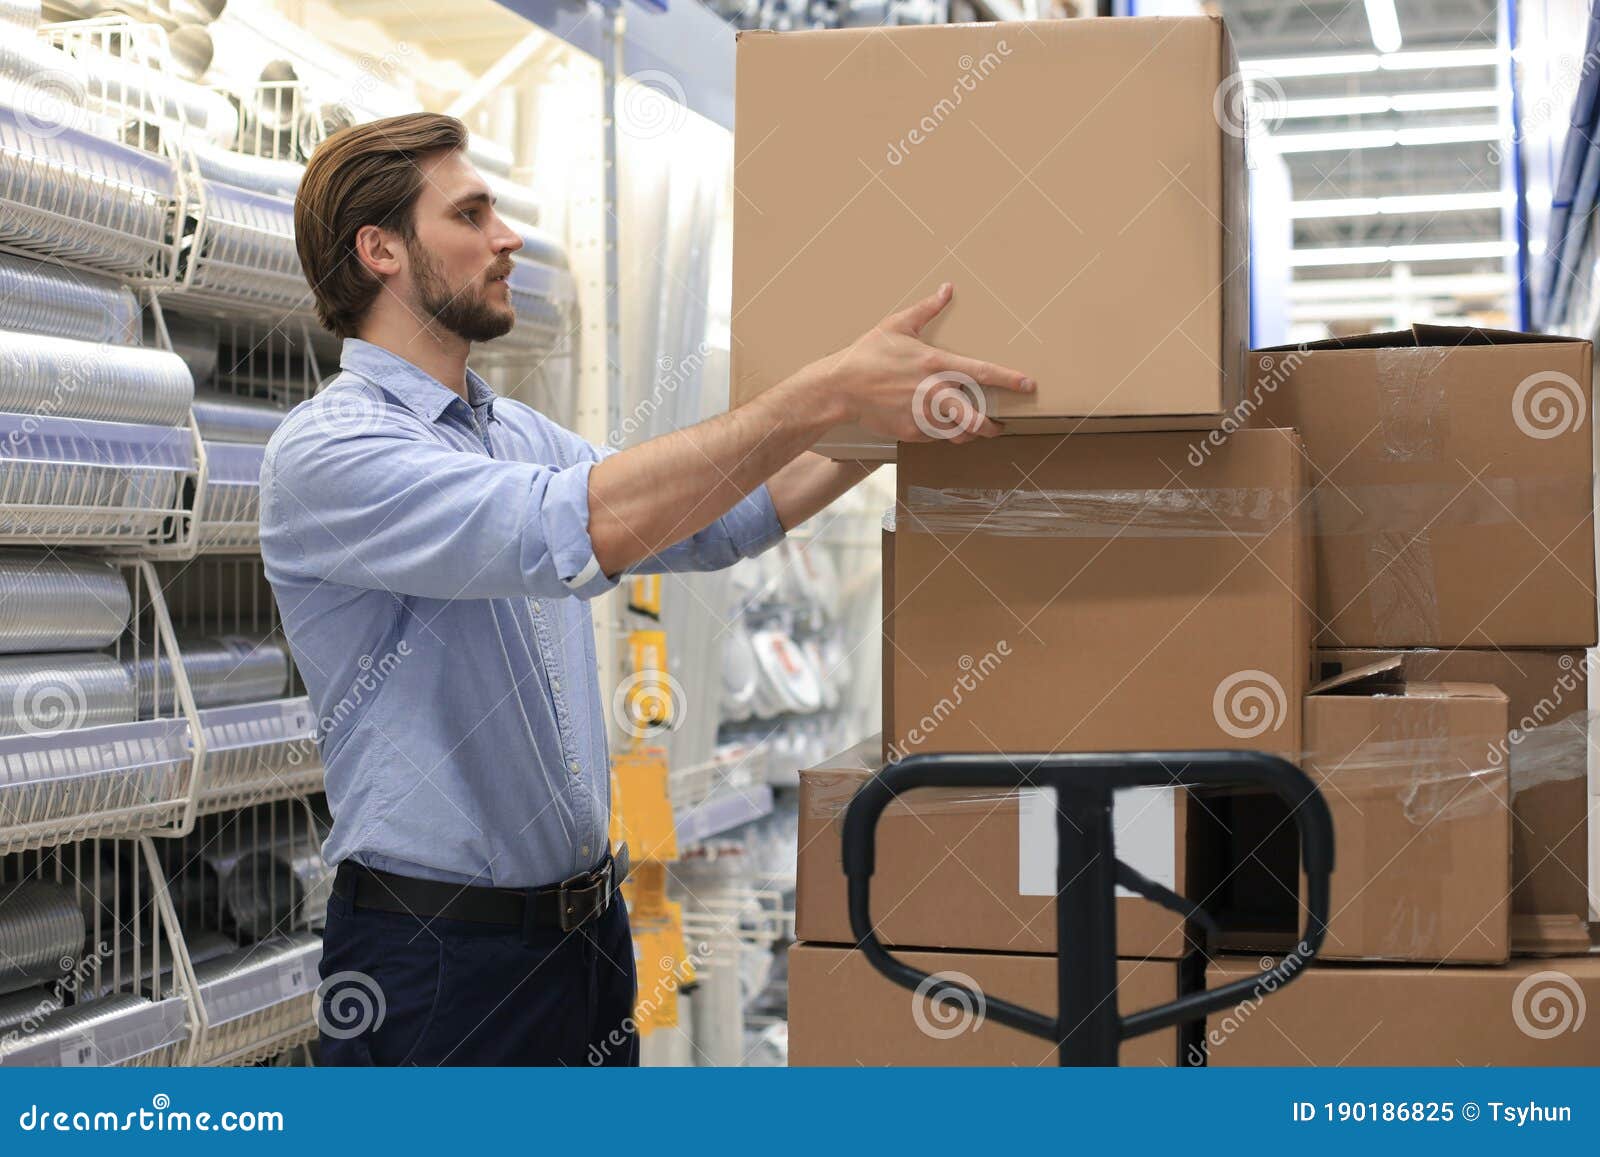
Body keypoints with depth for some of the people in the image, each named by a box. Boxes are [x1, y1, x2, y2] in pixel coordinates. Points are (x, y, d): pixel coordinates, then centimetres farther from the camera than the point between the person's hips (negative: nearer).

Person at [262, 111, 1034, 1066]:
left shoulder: (518, 434, 13)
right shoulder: (326, 451, -16)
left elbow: (714, 525, 22)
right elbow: (575, 527, -30)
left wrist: (888, 420, 12)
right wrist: (827, 394, -31)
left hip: (588, 927, 8)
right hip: (438, 954, -8)